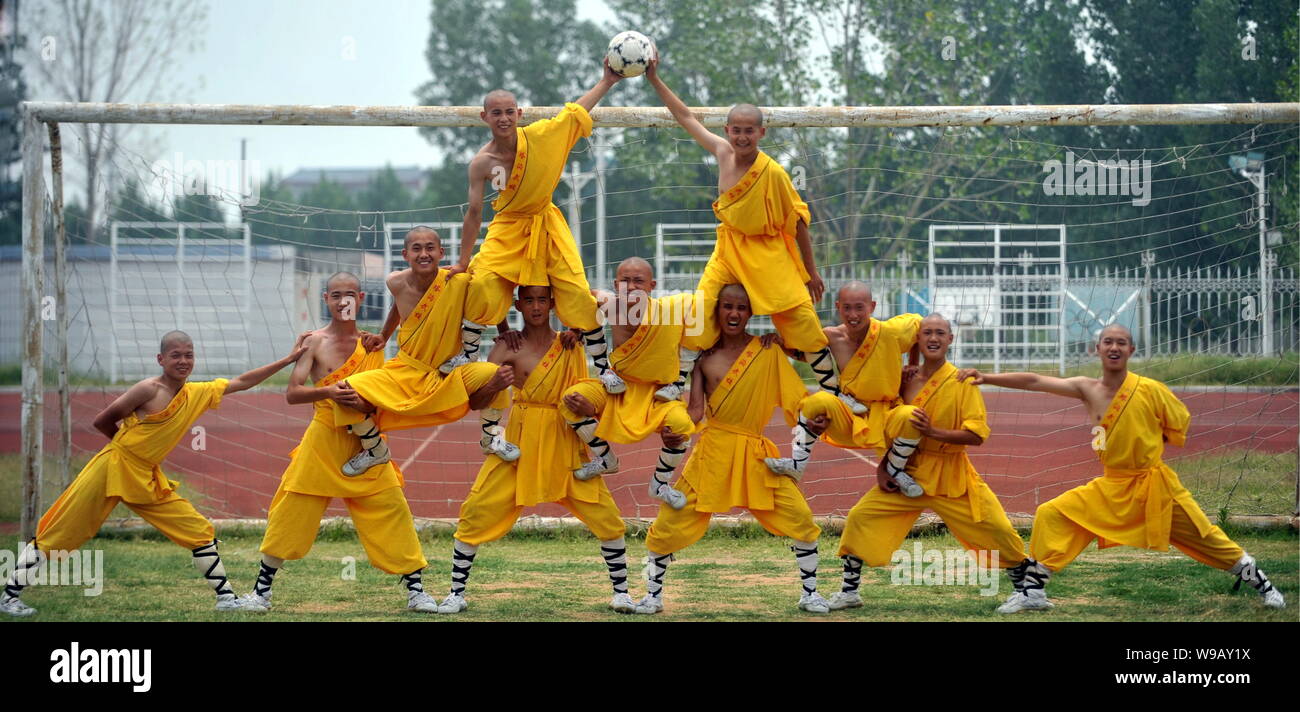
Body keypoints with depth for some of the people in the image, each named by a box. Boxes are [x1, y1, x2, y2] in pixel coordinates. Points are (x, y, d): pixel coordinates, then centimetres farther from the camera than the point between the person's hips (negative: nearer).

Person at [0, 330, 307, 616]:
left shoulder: (198, 394, 5)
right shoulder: (149, 390, -14)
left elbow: (241, 382, 13)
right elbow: (102, 421, -9)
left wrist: (288, 360, 10)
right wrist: (128, 442, 8)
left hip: (147, 481, 6)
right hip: (111, 471, -6)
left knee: (200, 532, 1)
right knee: (56, 533, -2)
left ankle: (225, 597, 8)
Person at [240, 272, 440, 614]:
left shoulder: (371, 343, 6)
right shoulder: (315, 342, -1)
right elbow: (292, 393, -8)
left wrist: (366, 402, -17)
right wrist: (328, 392, -24)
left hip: (365, 442, 2)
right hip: (322, 440, -2)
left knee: (392, 512, -2)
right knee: (291, 513, 1)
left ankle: (415, 589, 6)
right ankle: (261, 591, 13)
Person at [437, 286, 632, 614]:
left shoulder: (569, 343, 4)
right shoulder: (508, 348, -4)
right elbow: (475, 402, -9)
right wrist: (493, 386, -32)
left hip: (566, 442, 2)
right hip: (520, 441, -2)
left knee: (604, 514, -3)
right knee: (477, 512, -7)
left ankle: (621, 590, 12)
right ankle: (456, 593, 6)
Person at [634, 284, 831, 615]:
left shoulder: (767, 350, 1)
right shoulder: (705, 357, 3)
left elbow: (796, 396, 1)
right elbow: (696, 408, -2)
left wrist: (813, 418, -17)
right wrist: (675, 432, -20)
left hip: (756, 454, 0)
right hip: (713, 450, 0)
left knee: (801, 519, -9)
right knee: (669, 522, -3)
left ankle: (809, 593, 9)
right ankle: (653, 595, 15)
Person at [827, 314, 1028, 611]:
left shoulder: (962, 382, -10)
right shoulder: (906, 381, 1)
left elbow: (977, 434, -17)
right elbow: (890, 428, 14)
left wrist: (933, 432, -26)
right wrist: (882, 468, 4)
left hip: (952, 477, -3)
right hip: (909, 473, 3)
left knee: (999, 530, -7)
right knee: (860, 517, -8)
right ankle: (849, 592, 5)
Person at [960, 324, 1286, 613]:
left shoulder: (1150, 390, -12)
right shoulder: (1088, 389, -4)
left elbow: (1180, 426, 2)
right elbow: (1034, 381, -12)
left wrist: (1146, 445, -6)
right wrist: (987, 377, -19)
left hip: (1155, 485, -3)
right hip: (1111, 488, 3)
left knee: (1207, 539, -1)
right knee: (1051, 516, -9)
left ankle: (1261, 584, 19)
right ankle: (1033, 590, -2)